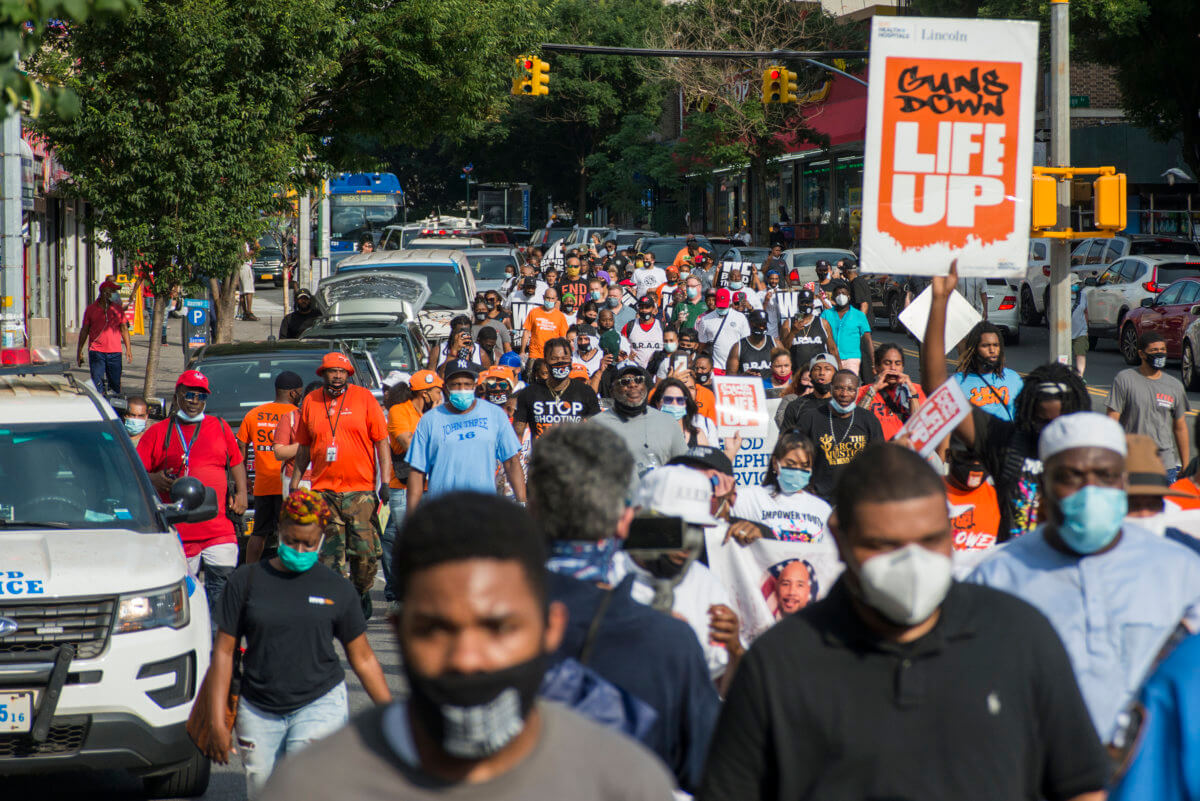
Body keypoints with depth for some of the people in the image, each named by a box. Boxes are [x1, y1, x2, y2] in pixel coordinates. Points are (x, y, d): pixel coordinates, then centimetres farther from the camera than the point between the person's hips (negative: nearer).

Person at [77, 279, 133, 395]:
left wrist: (128, 349, 6)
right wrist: (79, 351, 8)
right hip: (96, 350, -2)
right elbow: (84, 330, 10)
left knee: (115, 384, 2)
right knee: (97, 384, -7)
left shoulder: (118, 309, 9)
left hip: (114, 352, 2)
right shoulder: (91, 309, 5)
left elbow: (124, 329, 14)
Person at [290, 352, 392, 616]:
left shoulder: (364, 398, 3)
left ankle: (362, 593, 19)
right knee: (330, 552, -2)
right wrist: (295, 483, 15)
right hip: (323, 490, 2)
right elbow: (303, 448, 19)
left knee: (365, 549, -3)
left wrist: (385, 482, -5)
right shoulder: (311, 402, 10)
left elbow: (382, 443, 2)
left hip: (361, 489, -2)